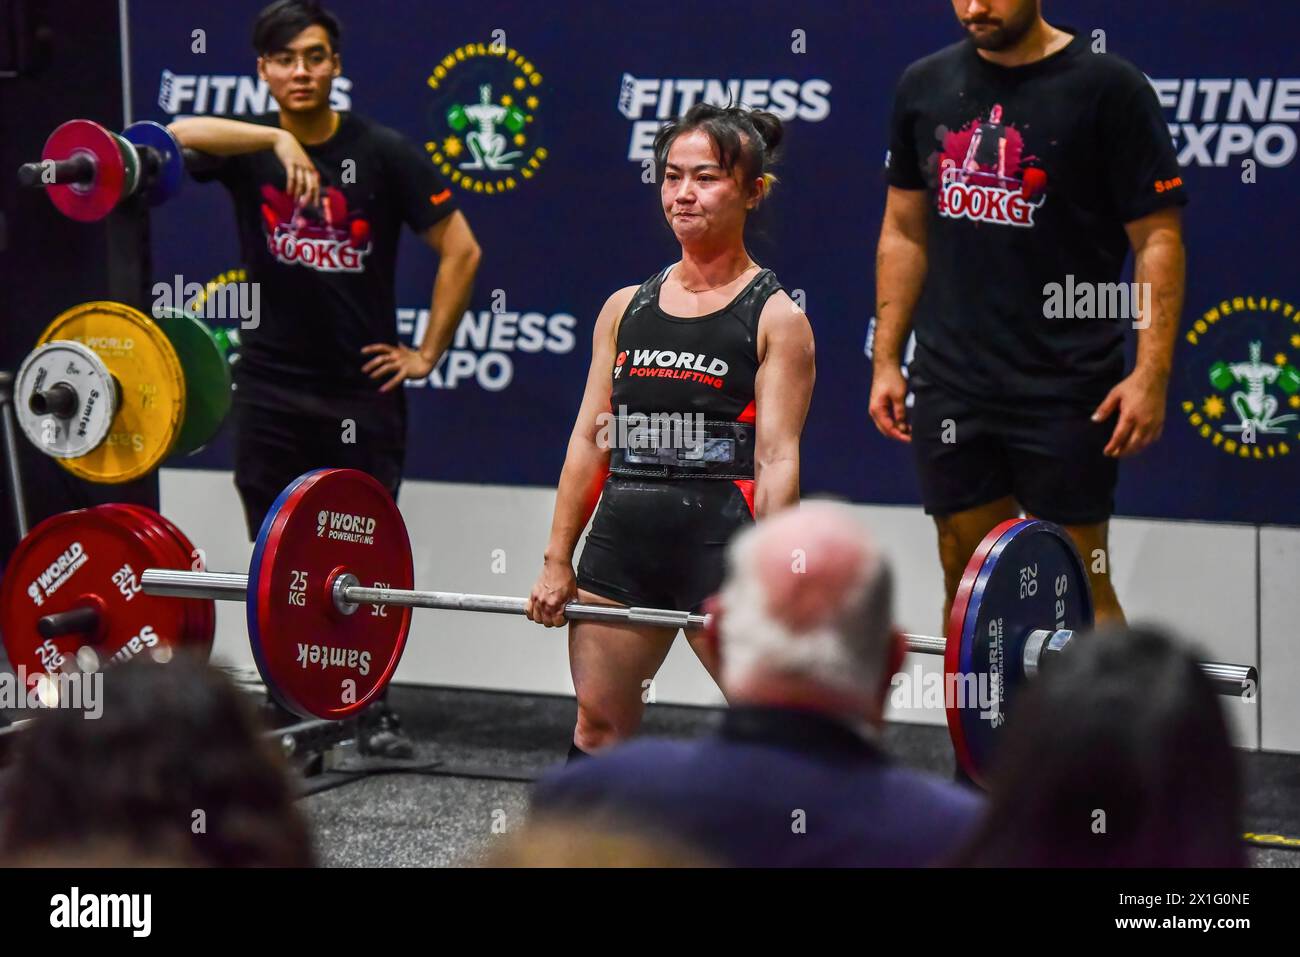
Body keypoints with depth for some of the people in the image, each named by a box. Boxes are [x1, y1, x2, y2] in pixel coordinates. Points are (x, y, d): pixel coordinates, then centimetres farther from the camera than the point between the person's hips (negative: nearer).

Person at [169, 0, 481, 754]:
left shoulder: (383, 153, -5)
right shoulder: (248, 149, -1)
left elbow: (461, 250, -3)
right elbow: (182, 133, -24)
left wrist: (428, 353, -4)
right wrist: (277, 138, -35)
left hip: (362, 387, -2)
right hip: (272, 386, 2)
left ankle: (374, 707, 13)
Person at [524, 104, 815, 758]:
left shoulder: (775, 317, -1)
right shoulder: (624, 308, 13)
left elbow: (777, 458, -9)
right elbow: (590, 440, 12)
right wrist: (557, 561, 7)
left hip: (721, 539, -5)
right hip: (623, 534, 5)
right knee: (598, 727, 11)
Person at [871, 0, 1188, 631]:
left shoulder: (1107, 87, -7)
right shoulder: (925, 86, 8)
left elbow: (1158, 238, -7)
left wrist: (1152, 372, -15)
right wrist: (886, 360, 10)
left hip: (1066, 388, -4)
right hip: (950, 383, 4)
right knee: (967, 585, 9)